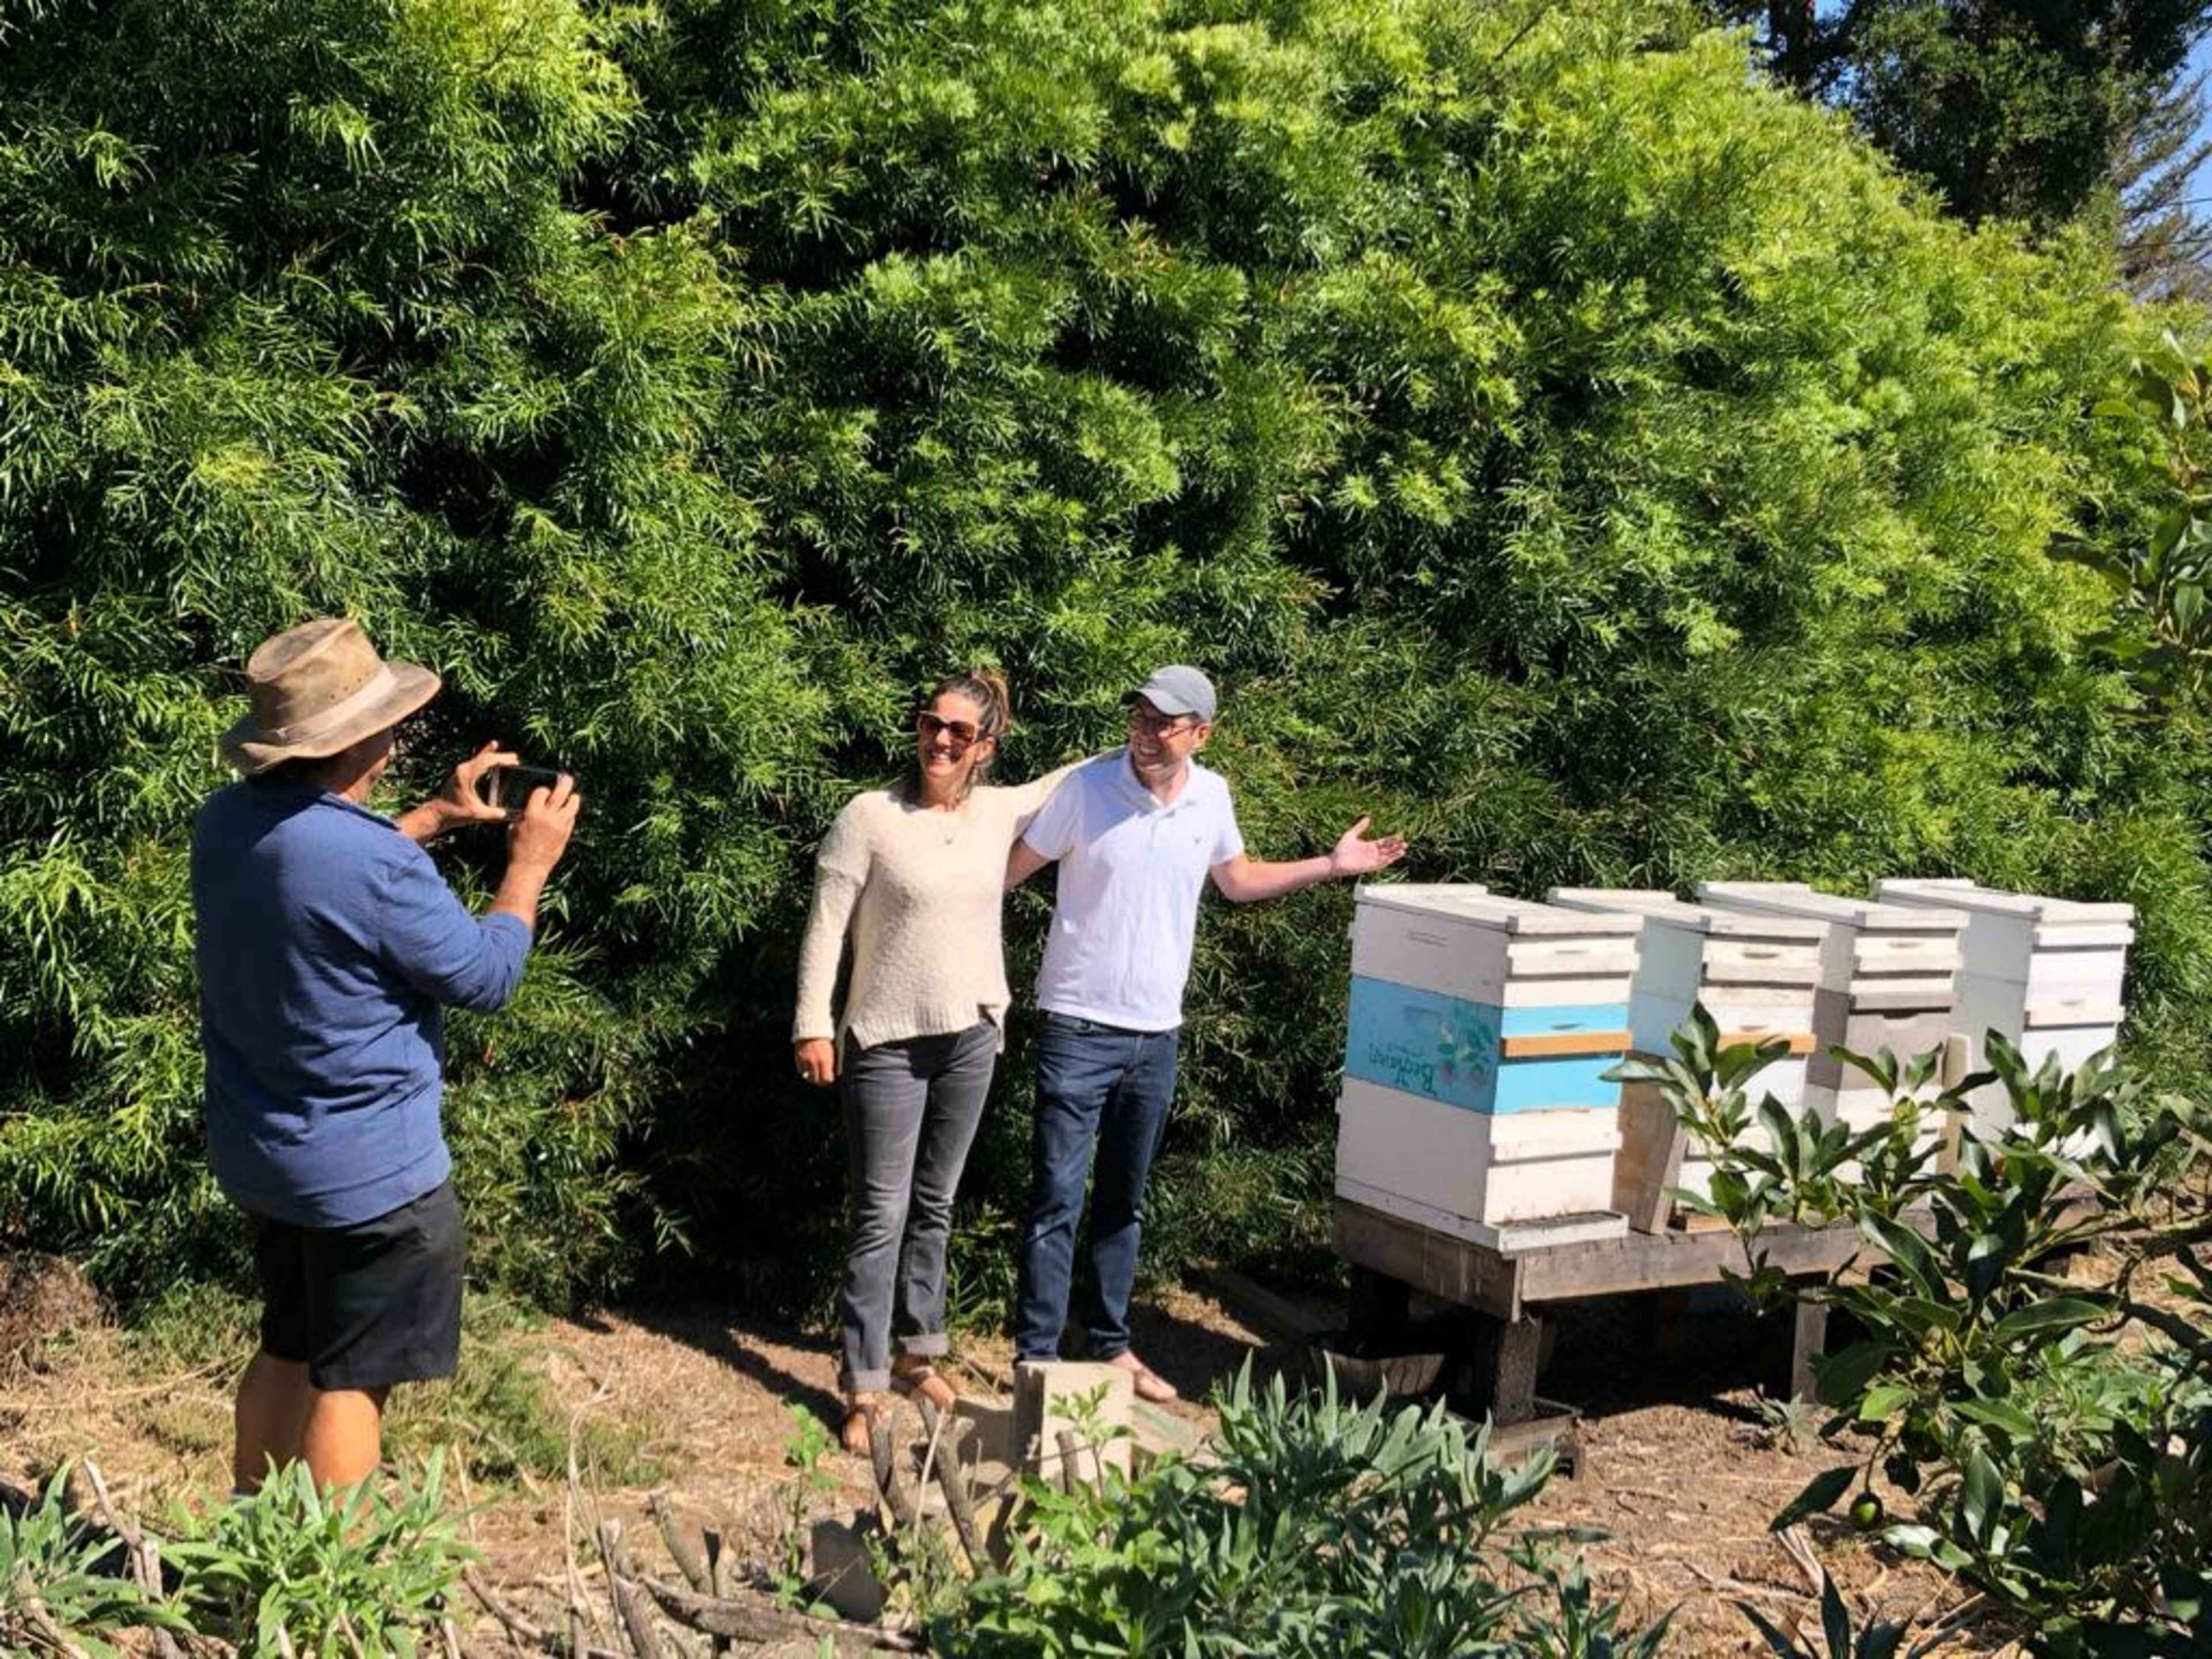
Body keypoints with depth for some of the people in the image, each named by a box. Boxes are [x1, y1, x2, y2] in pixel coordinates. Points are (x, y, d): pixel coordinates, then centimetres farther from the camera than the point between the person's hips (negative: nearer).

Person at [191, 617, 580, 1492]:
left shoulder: (226, 822, -3)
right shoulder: (372, 864, -29)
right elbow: (486, 976, -16)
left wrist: (435, 818, 18)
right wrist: (529, 863, -3)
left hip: (259, 1156, 8)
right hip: (371, 1175, -8)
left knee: (287, 1352, 23)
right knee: (351, 1382, 7)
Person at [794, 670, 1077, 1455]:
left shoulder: (999, 812, 1)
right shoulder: (871, 816, -11)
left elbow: (1069, 780, 21)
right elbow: (826, 926, -10)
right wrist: (813, 1024, -14)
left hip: (970, 1038, 5)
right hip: (888, 1043, -4)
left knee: (936, 1205, 16)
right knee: (882, 1214, -3)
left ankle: (917, 1351, 30)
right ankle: (864, 1389, 4)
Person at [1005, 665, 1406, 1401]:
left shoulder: (1211, 797, 1)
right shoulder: (1086, 786, -12)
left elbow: (1238, 880, 18)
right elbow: (1011, 868, -6)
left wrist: (1330, 866, 14)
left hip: (1156, 1035, 5)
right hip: (1080, 1028, -4)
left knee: (1125, 1203, 16)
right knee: (1057, 1201, -4)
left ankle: (1111, 1345, 29)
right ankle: (1036, 1356, 5)